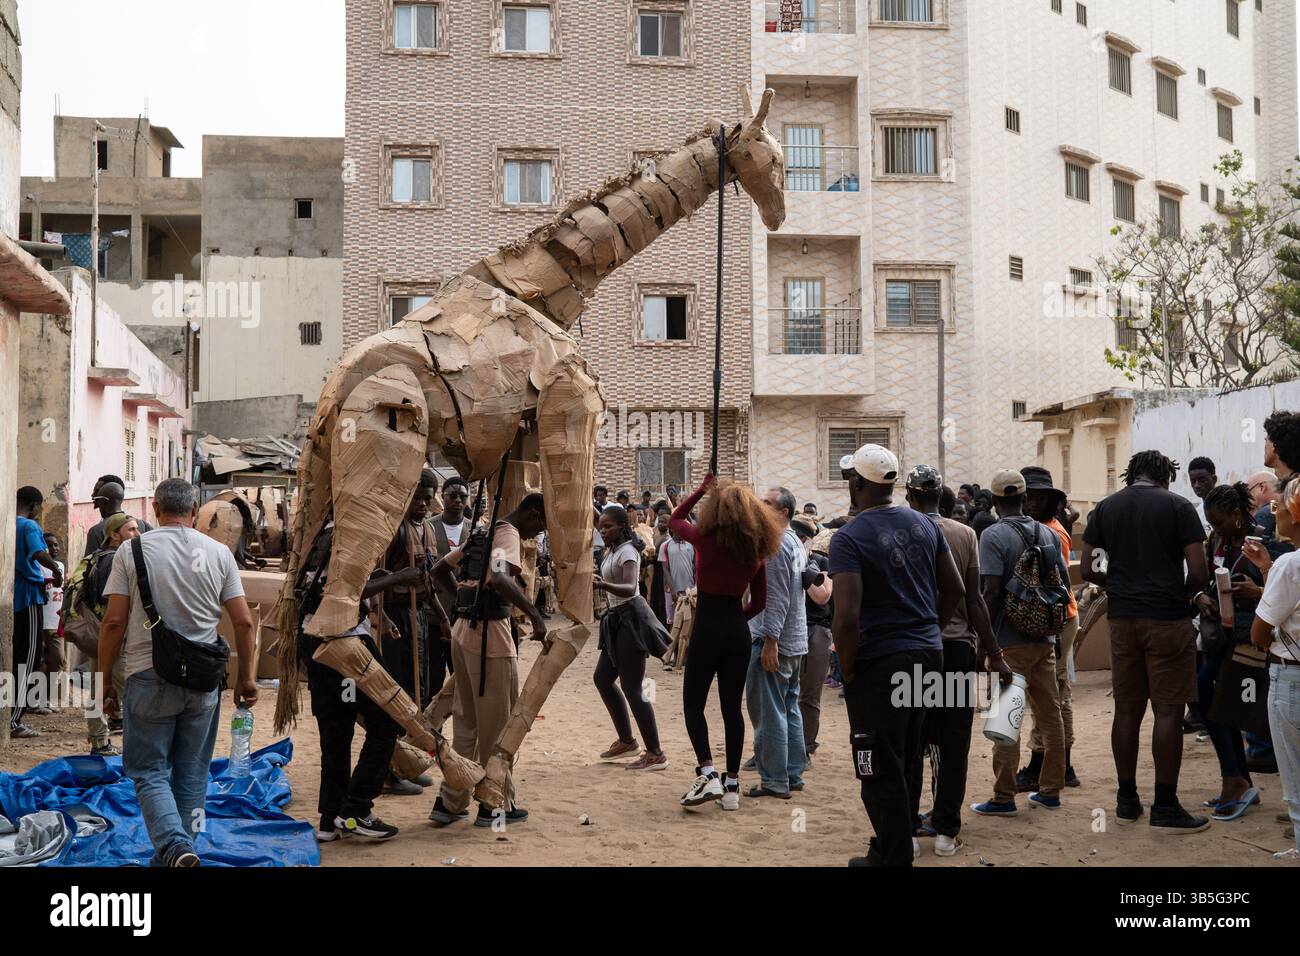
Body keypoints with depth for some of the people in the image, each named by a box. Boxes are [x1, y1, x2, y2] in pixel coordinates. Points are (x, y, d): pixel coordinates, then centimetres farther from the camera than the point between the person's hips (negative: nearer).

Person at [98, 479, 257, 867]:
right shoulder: (219, 552, 2)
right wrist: (245, 677, 11)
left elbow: (114, 621, -6)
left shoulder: (132, 551, -3)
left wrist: (104, 680, 4)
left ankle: (174, 846, -15)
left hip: (148, 678, -2)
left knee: (150, 772, 5)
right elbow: (244, 622, 0)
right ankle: (180, 852, 21)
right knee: (191, 774, 13)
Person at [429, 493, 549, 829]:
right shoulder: (509, 534, -11)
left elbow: (439, 570, 22)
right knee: (497, 725, 3)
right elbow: (498, 578, -31)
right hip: (491, 635, -8)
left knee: (465, 722, 15)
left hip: (463, 630, 9)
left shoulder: (482, 533, 17)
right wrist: (537, 616, -28)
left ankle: (450, 803, 17)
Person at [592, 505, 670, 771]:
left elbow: (629, 588, -32)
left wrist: (603, 585, -46)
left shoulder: (627, 552, -15)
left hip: (630, 617, -10)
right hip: (617, 619, 10)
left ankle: (655, 754, -8)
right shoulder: (611, 551, 12)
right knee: (602, 678, 15)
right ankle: (627, 741, 24)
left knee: (632, 688, -11)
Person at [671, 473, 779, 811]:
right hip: (738, 632, 4)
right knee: (732, 706, 10)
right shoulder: (756, 548, 4)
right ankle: (732, 785, 13)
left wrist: (702, 488, 18)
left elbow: (675, 520, 14)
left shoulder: (705, 537, -8)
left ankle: (708, 774, -8)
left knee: (693, 704, 7)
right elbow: (759, 603, 10)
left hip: (707, 629, -4)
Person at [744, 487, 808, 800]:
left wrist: (770, 640, -21)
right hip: (796, 641, 10)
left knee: (769, 713, -4)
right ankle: (793, 775, 19)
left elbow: (776, 598, -21)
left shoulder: (776, 544, -16)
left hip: (774, 642, -10)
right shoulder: (796, 543, 15)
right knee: (790, 710, 14)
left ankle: (774, 781, -1)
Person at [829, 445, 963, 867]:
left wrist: (847, 670, -9)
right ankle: (893, 844, 31)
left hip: (879, 662, -7)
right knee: (905, 761, 19)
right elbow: (954, 590, 11)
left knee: (881, 770, 6)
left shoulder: (849, 538, -15)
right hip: (927, 655, 7)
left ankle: (894, 857, 14)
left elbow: (847, 617, -23)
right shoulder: (924, 524, 5)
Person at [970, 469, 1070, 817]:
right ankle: (1050, 791, 19)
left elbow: (992, 591, -18)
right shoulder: (1047, 533, 8)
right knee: (1049, 713, 11)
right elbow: (1065, 582, 9)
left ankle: (1004, 798, 3)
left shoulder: (994, 536, -12)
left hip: (1011, 641, -6)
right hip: (1046, 638, 6)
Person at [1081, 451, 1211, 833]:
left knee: (1127, 709, 10)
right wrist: (1184, 594, 10)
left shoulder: (1105, 507, 7)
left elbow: (1088, 569, 7)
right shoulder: (1178, 506, -3)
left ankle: (1127, 800, 17)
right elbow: (1199, 572, -8)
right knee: (1168, 710, 0)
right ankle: (1165, 807, 2)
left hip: (1122, 616, 4)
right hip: (1167, 618, -4)